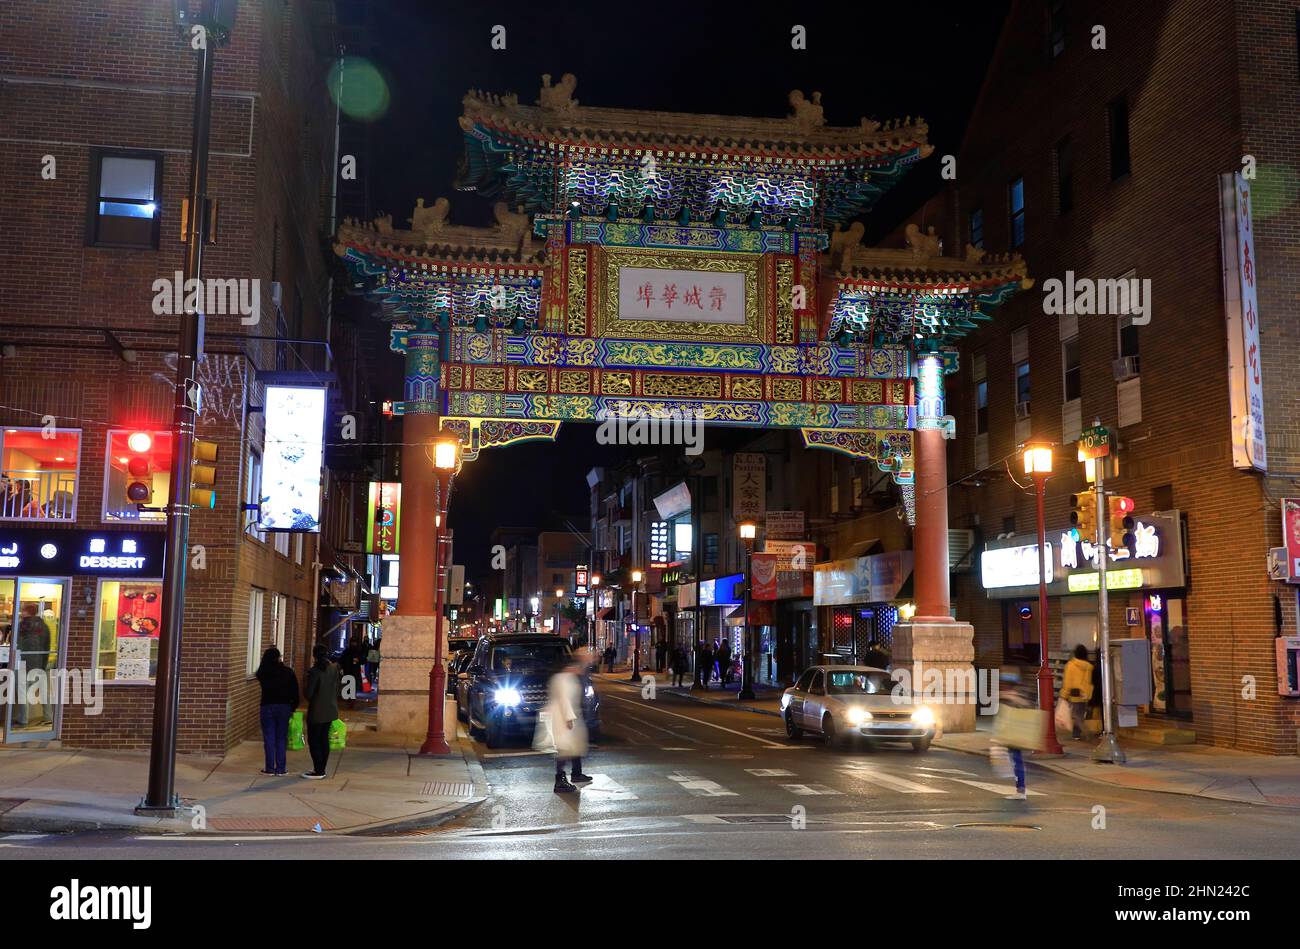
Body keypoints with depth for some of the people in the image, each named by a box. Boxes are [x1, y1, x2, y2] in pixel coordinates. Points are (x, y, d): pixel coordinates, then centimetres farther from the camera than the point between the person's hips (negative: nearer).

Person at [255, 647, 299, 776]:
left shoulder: (263, 673, -5)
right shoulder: (288, 672, -3)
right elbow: (295, 692, -1)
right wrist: (293, 707, 10)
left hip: (267, 707, -1)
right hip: (284, 707, 1)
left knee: (269, 738, 5)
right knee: (281, 738, 7)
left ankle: (270, 768, 6)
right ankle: (281, 768, 8)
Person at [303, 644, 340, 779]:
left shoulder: (315, 671, -18)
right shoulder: (334, 668, 1)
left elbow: (309, 693, -15)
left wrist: (310, 700, 6)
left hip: (317, 711, -7)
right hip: (331, 710, 7)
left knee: (313, 740, 2)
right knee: (324, 739, 14)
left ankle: (318, 771, 1)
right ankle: (322, 769, 20)